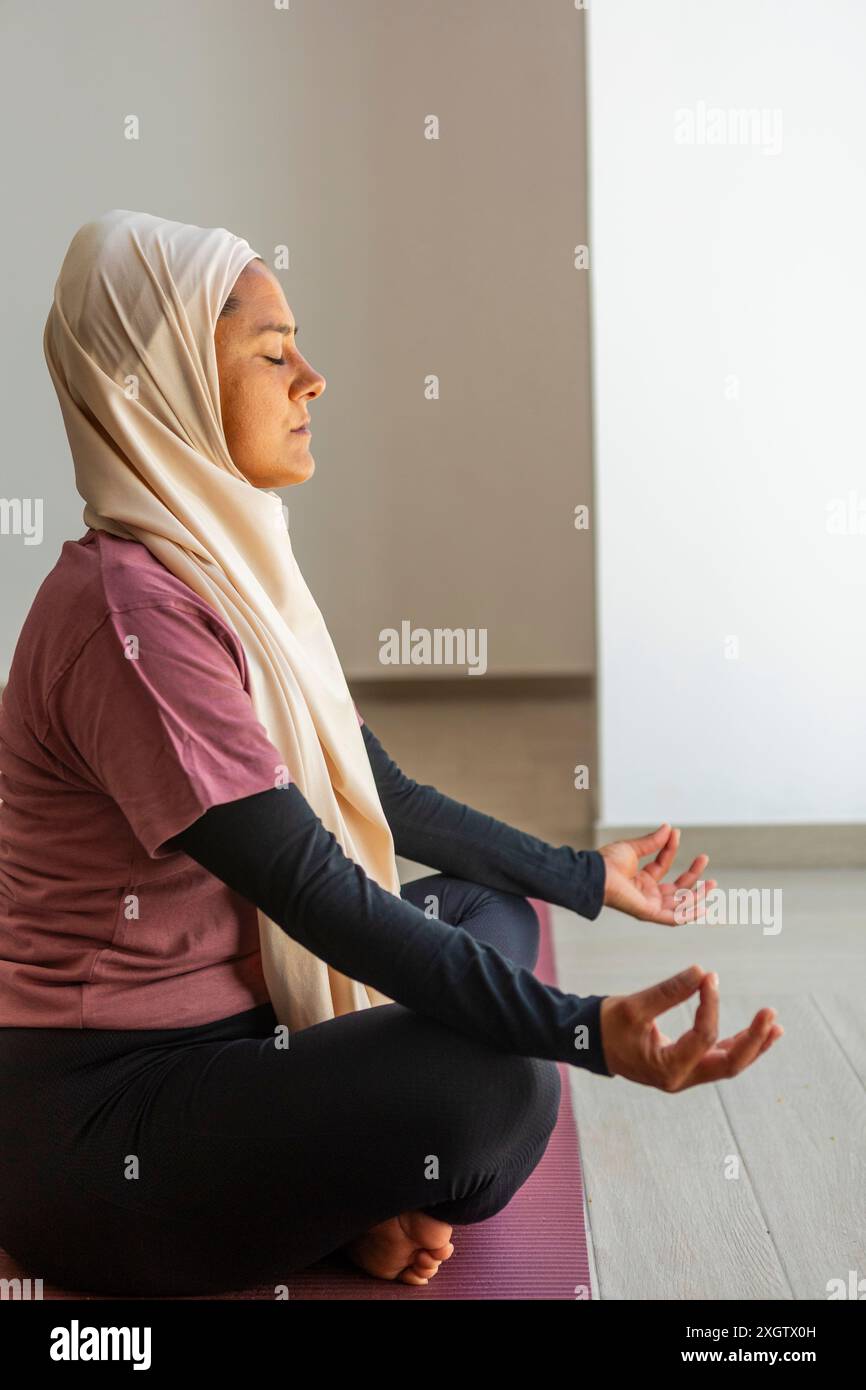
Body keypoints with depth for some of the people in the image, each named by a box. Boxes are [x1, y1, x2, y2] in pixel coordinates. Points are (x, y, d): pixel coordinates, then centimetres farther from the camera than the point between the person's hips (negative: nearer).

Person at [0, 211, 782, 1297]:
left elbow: (384, 797, 15)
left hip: (224, 1022, 11)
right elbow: (313, 890, -27)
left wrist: (587, 877, 21)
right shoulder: (131, 608, -24)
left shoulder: (225, 573, 9)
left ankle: (353, 1180, -3)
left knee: (493, 913, 13)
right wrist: (587, 1030, -31)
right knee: (499, 1087, -28)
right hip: (98, 1120, -10)